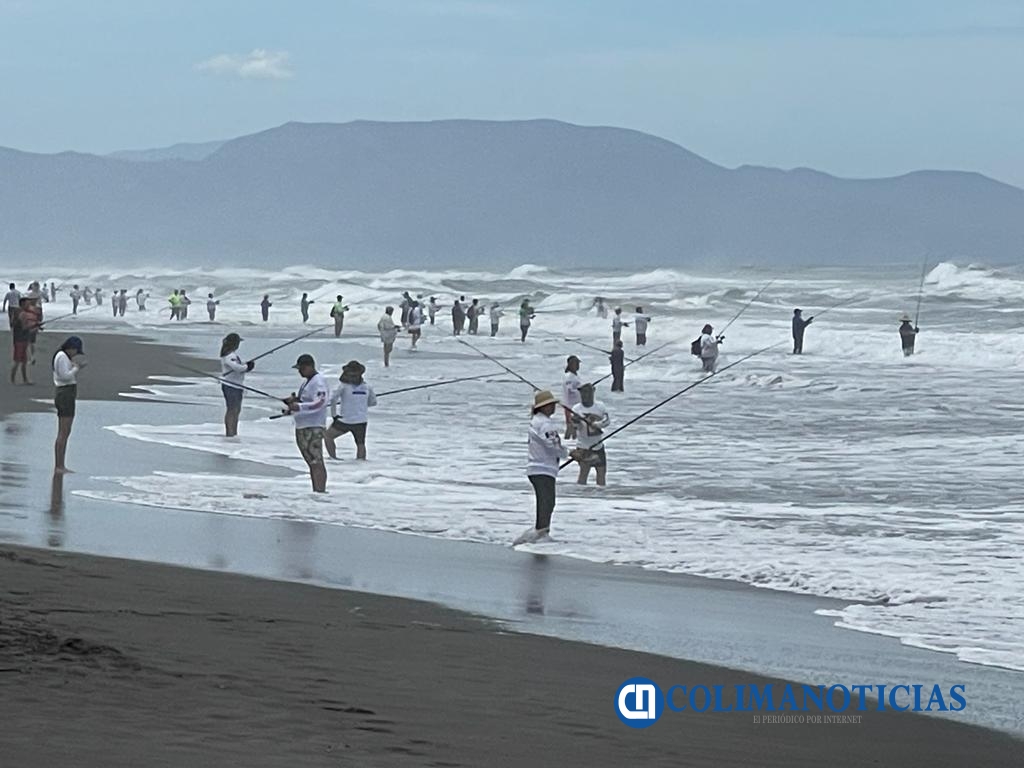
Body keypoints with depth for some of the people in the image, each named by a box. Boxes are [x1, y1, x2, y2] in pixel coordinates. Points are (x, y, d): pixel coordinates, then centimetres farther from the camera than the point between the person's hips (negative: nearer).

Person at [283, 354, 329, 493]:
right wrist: (295, 401, 9)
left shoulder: (318, 382, -12)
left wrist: (299, 407, -33)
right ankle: (316, 491, 15)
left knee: (316, 462, -13)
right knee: (311, 462, 12)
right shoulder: (307, 382, 20)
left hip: (312, 428, -11)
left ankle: (320, 491, -17)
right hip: (302, 427, 11)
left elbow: (319, 403, -23)